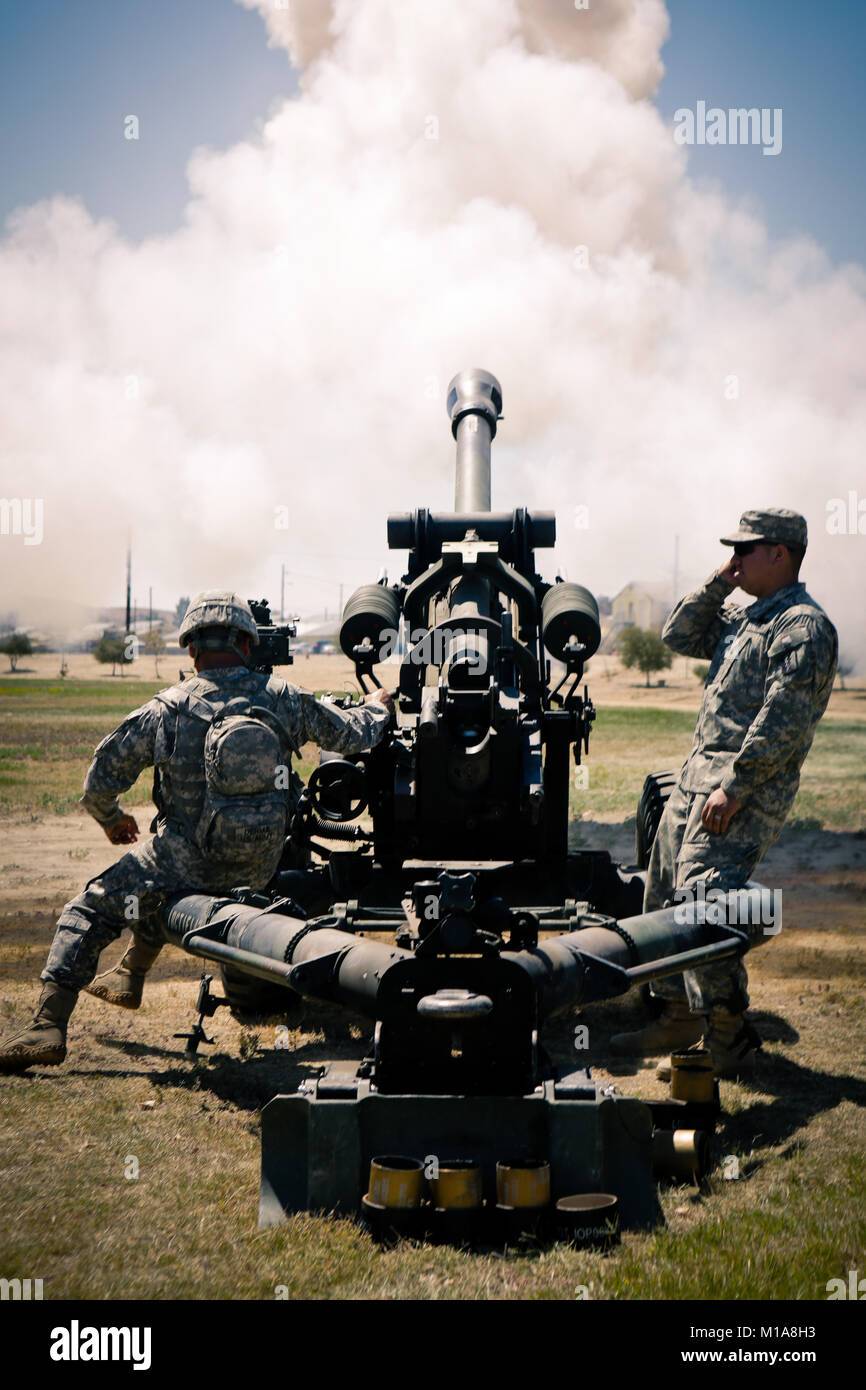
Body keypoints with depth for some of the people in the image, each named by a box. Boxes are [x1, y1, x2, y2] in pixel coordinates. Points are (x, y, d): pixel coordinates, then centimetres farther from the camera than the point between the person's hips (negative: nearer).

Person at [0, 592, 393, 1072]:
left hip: (189, 866, -5)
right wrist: (377, 706, 31)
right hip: (258, 870, 5)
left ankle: (48, 1026, -4)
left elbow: (101, 779, -5)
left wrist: (111, 819, 17)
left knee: (86, 913, 9)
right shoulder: (283, 697, -3)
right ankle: (130, 976, 48)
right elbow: (354, 735, 9)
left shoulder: (166, 709, -9)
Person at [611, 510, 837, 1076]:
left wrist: (734, 788, -22)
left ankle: (729, 1043, -9)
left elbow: (783, 721, -19)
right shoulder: (744, 616, 20)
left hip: (746, 792, -10)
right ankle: (678, 1017, 24)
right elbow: (680, 636, 21)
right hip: (697, 777, 10)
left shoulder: (804, 626, -11)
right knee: (664, 899, 12)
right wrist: (720, 583, 10)